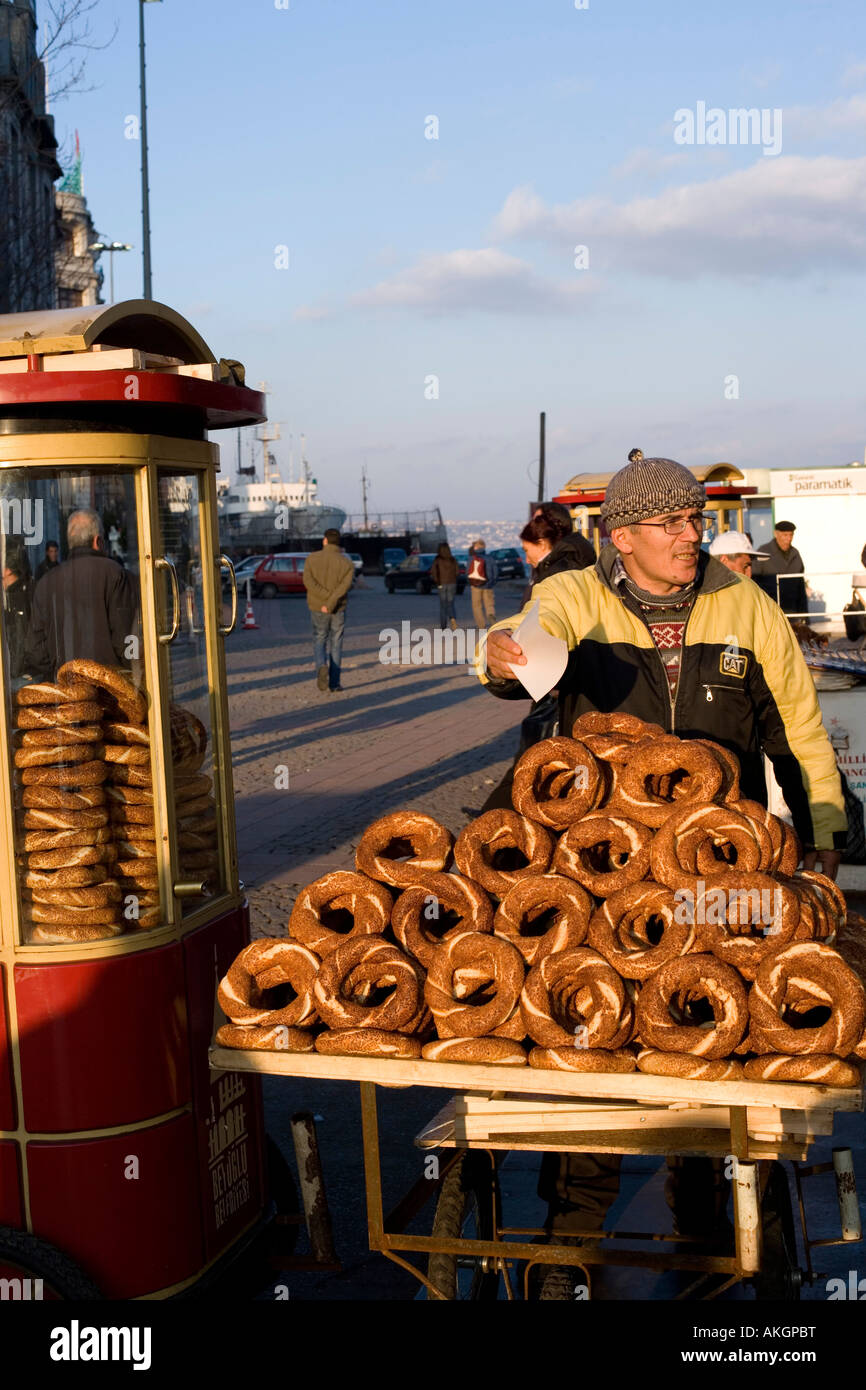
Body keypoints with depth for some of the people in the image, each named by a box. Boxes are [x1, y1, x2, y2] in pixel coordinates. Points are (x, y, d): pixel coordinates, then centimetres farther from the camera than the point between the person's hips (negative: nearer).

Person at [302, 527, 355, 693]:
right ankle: (334, 683, 9)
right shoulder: (347, 563, -5)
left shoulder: (312, 558, -3)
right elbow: (345, 586, -21)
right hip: (338, 610, 0)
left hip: (317, 608, 0)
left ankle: (321, 667, -15)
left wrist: (327, 597, -18)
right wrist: (331, 604, -23)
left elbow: (308, 581, -17)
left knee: (319, 641, 14)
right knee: (335, 645, 11)